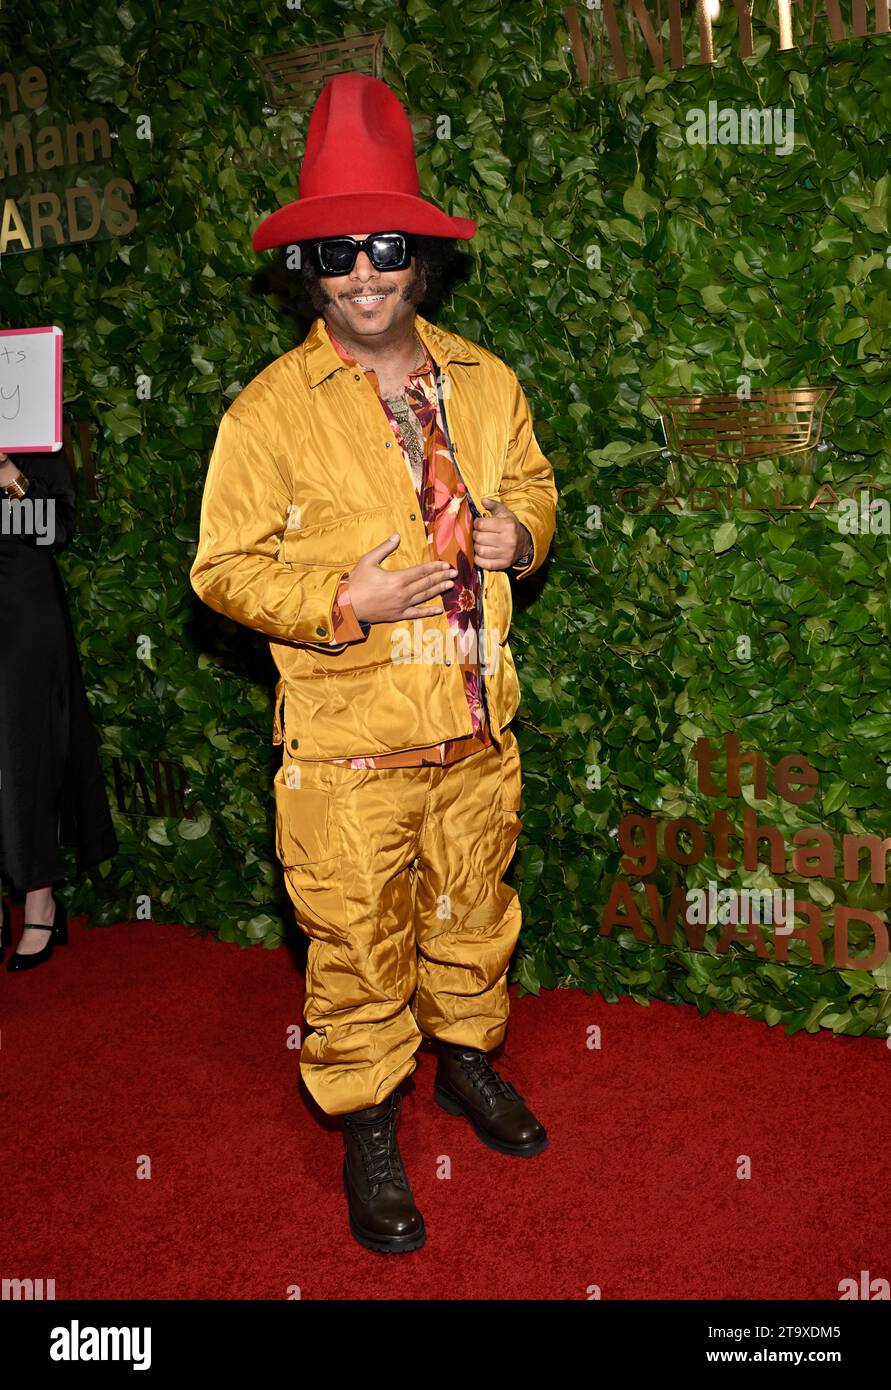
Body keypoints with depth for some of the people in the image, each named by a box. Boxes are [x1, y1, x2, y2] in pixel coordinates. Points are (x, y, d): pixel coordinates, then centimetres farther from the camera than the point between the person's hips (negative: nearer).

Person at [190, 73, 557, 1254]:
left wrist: (519, 529, -4)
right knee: (359, 941, 6)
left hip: (477, 722, 4)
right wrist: (342, 604, -20)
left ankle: (467, 1057, 47)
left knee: (474, 908, 20)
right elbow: (224, 568, -6)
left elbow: (532, 483, 19)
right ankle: (368, 1132, 28)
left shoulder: (485, 382, 4)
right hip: (347, 738, -4)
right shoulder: (268, 410, -9)